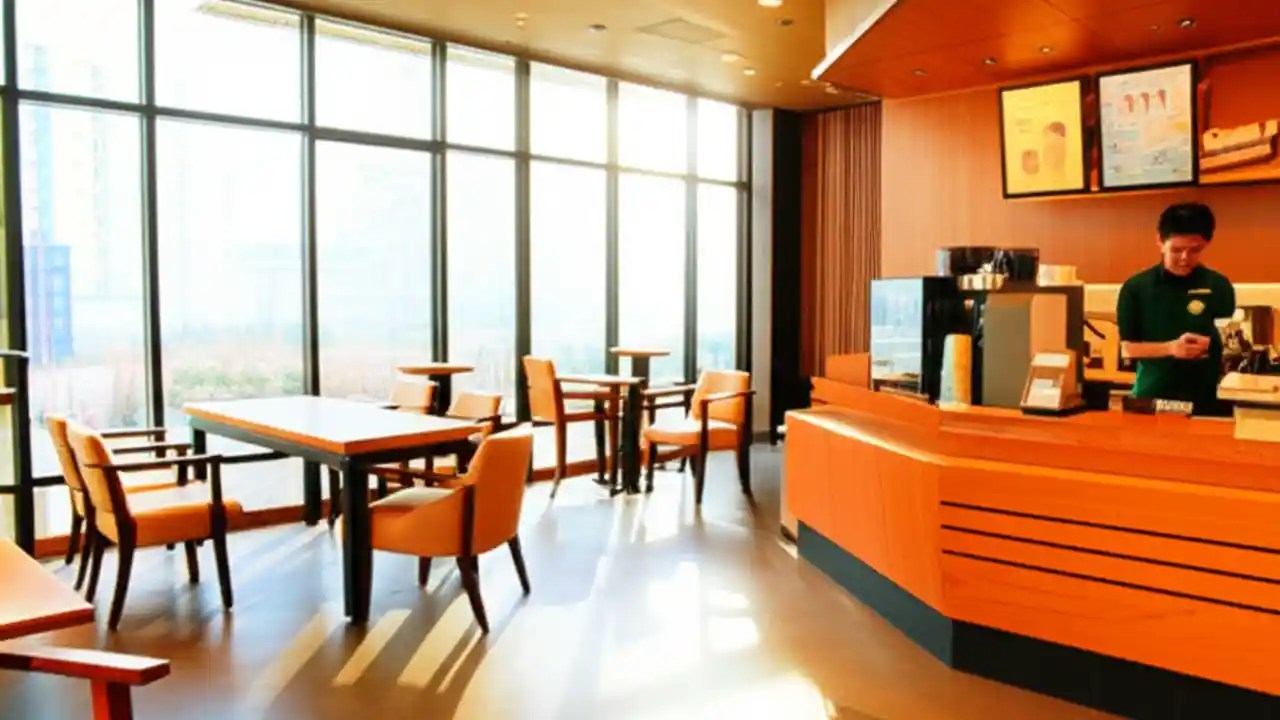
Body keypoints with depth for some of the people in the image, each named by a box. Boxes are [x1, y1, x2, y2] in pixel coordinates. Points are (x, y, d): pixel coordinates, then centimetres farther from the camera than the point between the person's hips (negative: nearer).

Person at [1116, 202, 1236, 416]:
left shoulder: (1219, 286, 1)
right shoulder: (1135, 287, -2)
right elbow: (1128, 348, -2)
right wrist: (1171, 348, -16)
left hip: (1207, 401, 1)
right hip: (1152, 399, 0)